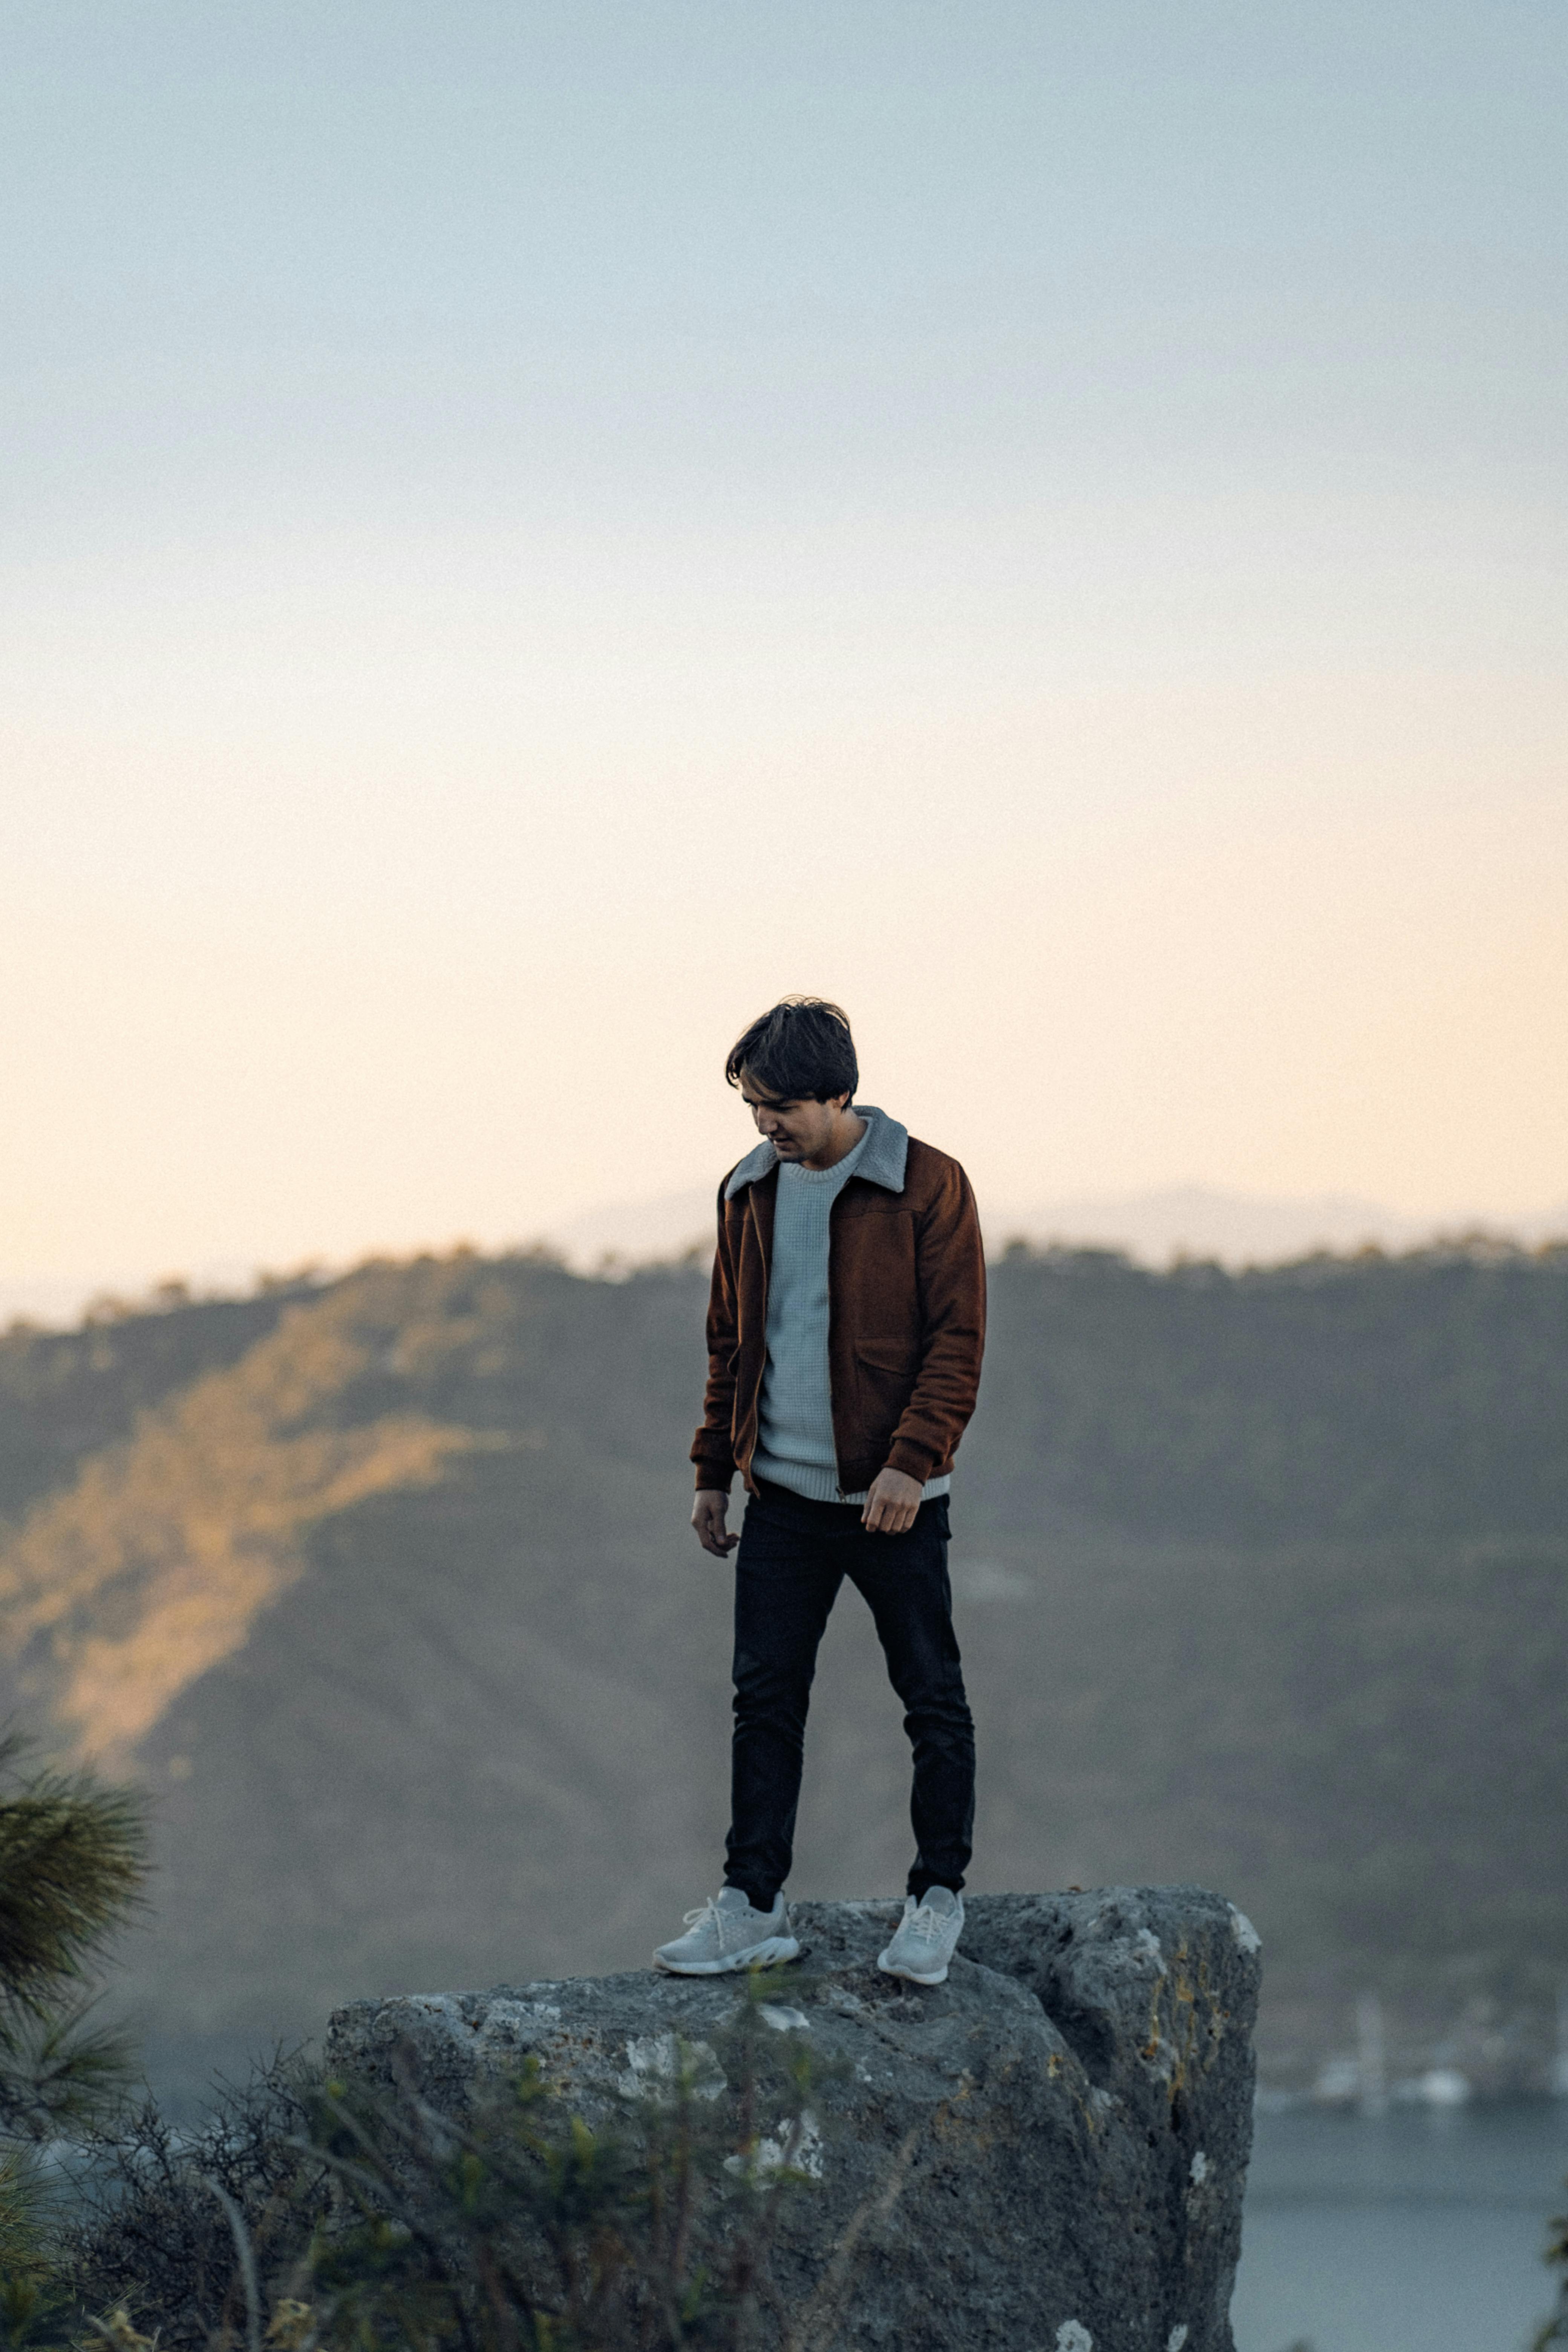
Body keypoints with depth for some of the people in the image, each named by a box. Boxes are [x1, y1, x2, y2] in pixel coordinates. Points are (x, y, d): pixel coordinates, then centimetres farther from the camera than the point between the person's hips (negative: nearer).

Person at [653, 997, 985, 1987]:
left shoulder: (927, 1188, -8)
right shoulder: (750, 1191, 9)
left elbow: (958, 1339, -11)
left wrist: (911, 1461, -20)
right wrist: (714, 1471, 14)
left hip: (892, 1498, -5)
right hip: (781, 1496, 5)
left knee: (932, 1700, 3)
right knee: (766, 1697, 4)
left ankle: (940, 1895, 15)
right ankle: (753, 1903, 10)